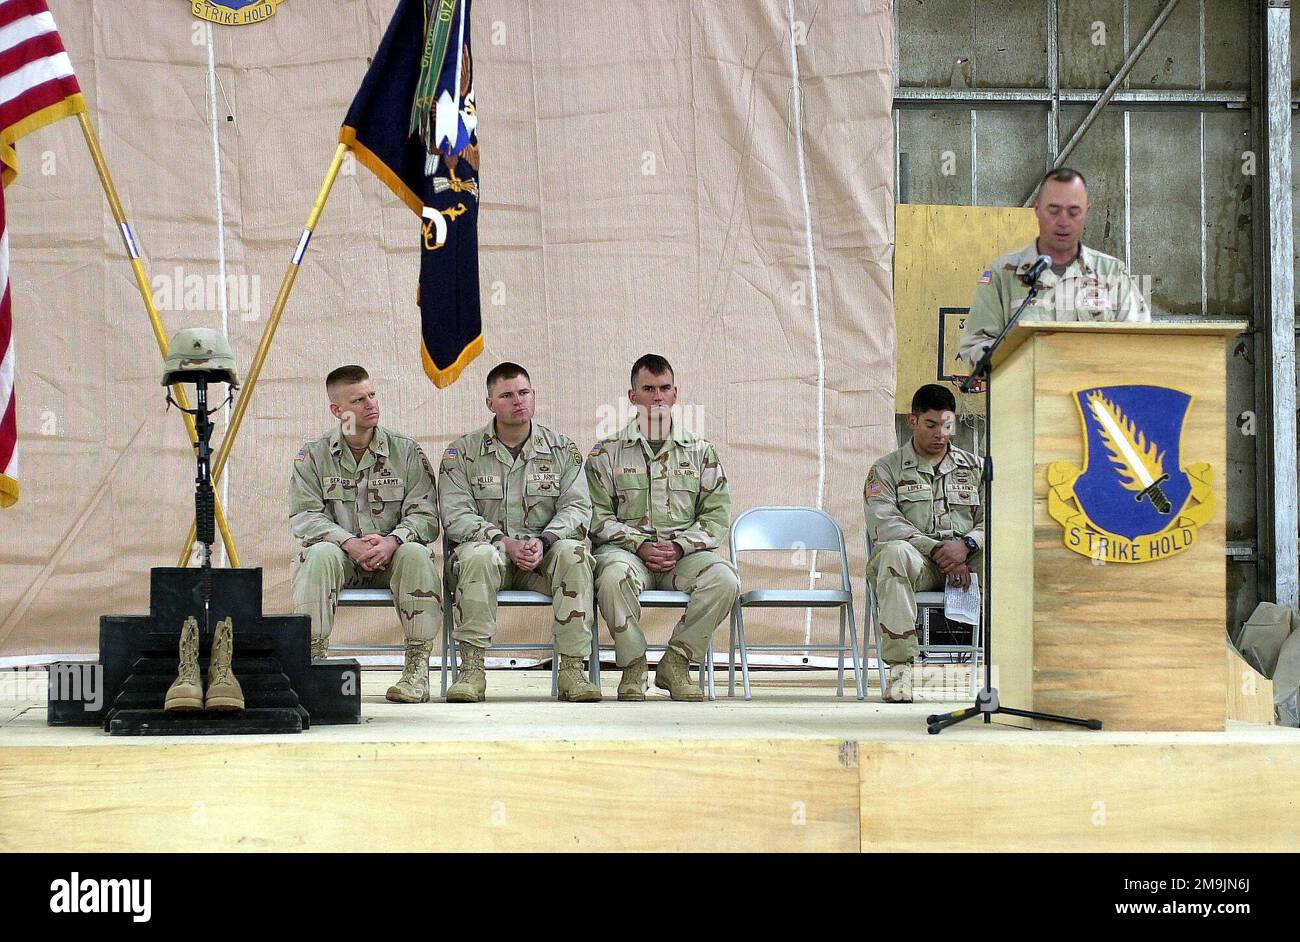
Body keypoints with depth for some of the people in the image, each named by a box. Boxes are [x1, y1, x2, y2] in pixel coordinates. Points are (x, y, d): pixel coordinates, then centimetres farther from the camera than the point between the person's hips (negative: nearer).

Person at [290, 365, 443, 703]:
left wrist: (393, 541, -25)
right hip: (342, 553, 0)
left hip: (391, 555, 0)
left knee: (415, 553, -34)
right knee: (320, 554, -34)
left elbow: (425, 515, -4)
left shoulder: (406, 451, 4)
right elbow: (305, 516, -5)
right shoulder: (312, 456, 5)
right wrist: (349, 543, -23)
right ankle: (313, 656, -26)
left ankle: (418, 664, -25)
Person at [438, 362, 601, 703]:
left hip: (543, 556, 1)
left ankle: (571, 669, -29)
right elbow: (456, 514, -6)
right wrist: (504, 541, -21)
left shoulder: (563, 450, 10)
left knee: (573, 554, -32)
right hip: (490, 546, -1)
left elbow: (577, 507, 0)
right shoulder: (462, 452, 5)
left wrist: (543, 541, -19)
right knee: (479, 556, -37)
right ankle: (472, 668, -33)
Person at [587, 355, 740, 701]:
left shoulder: (700, 451, 14)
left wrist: (679, 546, -9)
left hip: (684, 552, 2)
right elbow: (598, 517, 2)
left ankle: (676, 662, -14)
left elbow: (717, 515, 7)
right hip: (625, 547, -2)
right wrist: (639, 545, -13)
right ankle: (633, 665, -20)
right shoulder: (607, 452, 10)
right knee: (615, 576, -38)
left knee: (724, 580, -30)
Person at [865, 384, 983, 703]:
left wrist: (966, 545, -16)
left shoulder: (975, 467, 21)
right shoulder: (886, 470, 12)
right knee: (895, 553, -39)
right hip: (917, 562, -2)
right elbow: (884, 523, -5)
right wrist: (937, 550, -19)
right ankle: (900, 665, -36)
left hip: (967, 559, 2)